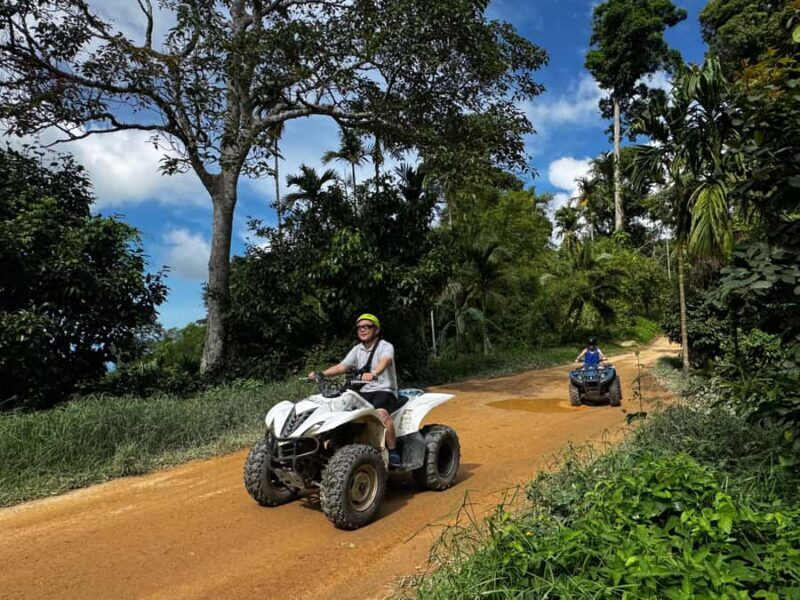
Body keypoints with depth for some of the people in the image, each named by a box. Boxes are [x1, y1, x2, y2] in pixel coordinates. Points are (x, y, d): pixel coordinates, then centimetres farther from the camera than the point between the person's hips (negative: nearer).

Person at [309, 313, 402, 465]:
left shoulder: (386, 347, -3)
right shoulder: (357, 349, 17)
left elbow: (385, 361, -26)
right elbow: (341, 367, 8)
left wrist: (373, 373, -48)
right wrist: (321, 374, -9)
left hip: (384, 390, -6)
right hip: (364, 392, 6)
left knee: (381, 413, -34)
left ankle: (393, 453, -24)